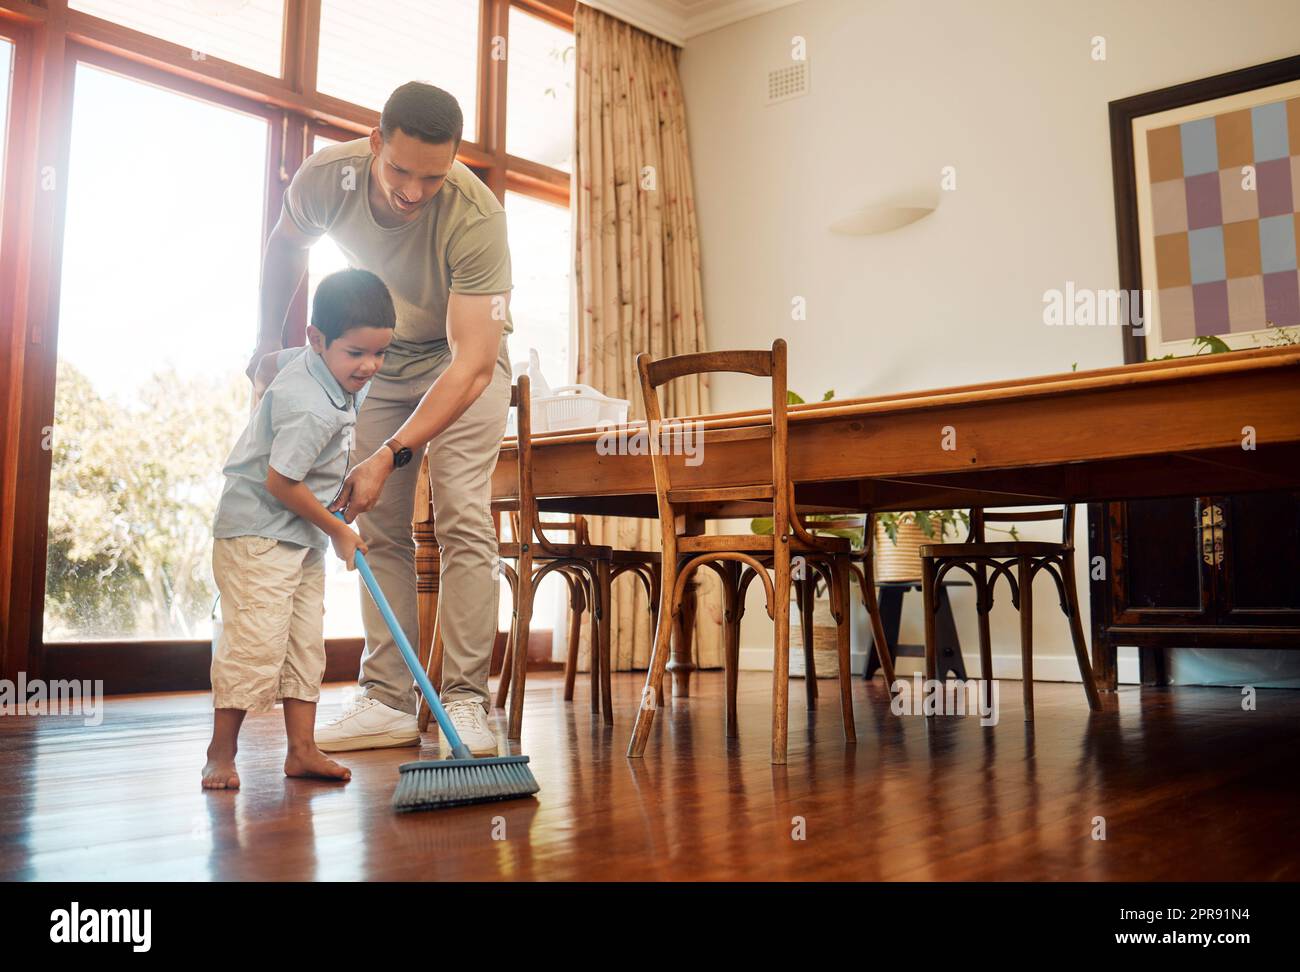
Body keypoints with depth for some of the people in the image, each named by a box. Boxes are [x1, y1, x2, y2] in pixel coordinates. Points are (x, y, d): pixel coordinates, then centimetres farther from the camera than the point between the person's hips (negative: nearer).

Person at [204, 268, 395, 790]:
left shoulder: (307, 360, 3)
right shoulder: (312, 409, -27)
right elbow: (280, 482, -25)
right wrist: (338, 531, -13)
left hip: (302, 534, 10)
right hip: (256, 532, -10)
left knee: (306, 640, 9)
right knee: (255, 641, -10)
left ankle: (301, 749, 14)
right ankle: (221, 751, 5)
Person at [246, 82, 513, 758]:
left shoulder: (477, 217, -34)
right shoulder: (326, 178, -21)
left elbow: (471, 363, -38)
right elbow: (286, 246, 5)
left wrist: (389, 456, -43)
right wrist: (267, 342, 4)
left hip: (466, 358, -4)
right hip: (380, 358, 4)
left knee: (463, 519, -16)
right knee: (378, 526, -1)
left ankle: (466, 702, -11)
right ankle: (389, 702, 2)